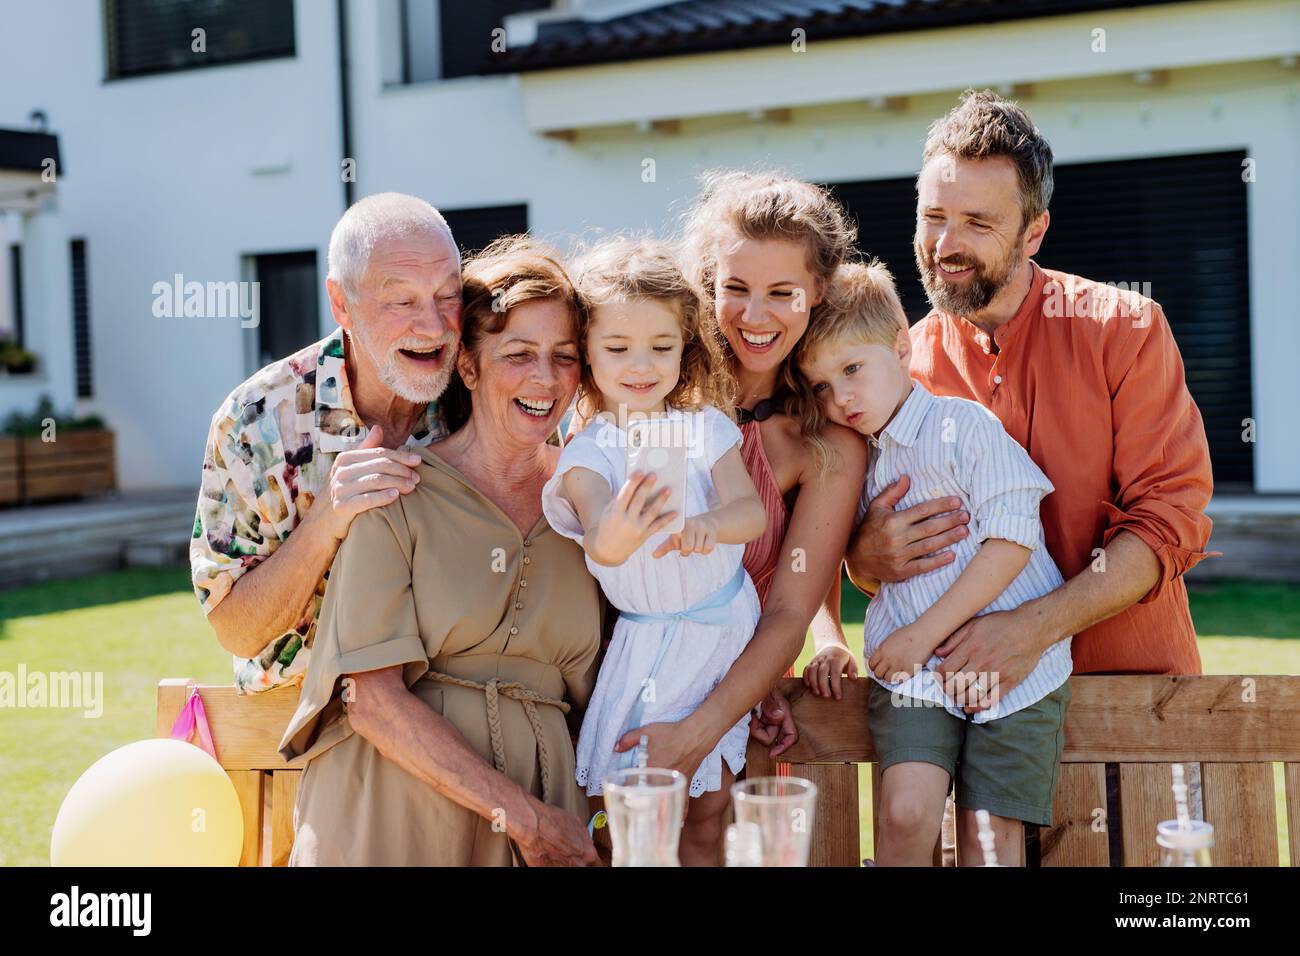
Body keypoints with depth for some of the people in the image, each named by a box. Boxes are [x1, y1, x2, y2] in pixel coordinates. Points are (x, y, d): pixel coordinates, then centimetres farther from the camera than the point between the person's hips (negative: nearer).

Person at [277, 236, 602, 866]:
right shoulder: (398, 492, -5)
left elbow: (587, 685, 12)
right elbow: (372, 699, -12)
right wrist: (519, 814, -15)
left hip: (541, 782, 3)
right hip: (391, 810, -3)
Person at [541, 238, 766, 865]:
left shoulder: (706, 428, -3)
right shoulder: (587, 454, -11)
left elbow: (751, 510, -16)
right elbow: (600, 543, -29)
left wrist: (706, 525, -40)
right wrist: (614, 537, -55)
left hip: (731, 625, 2)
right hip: (651, 644, -2)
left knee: (709, 817, 8)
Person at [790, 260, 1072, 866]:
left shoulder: (964, 425, -7)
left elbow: (1012, 541, -13)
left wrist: (924, 633, -14)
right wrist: (830, 639, 5)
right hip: (910, 671, 4)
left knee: (990, 835, -2)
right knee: (906, 811, -17)